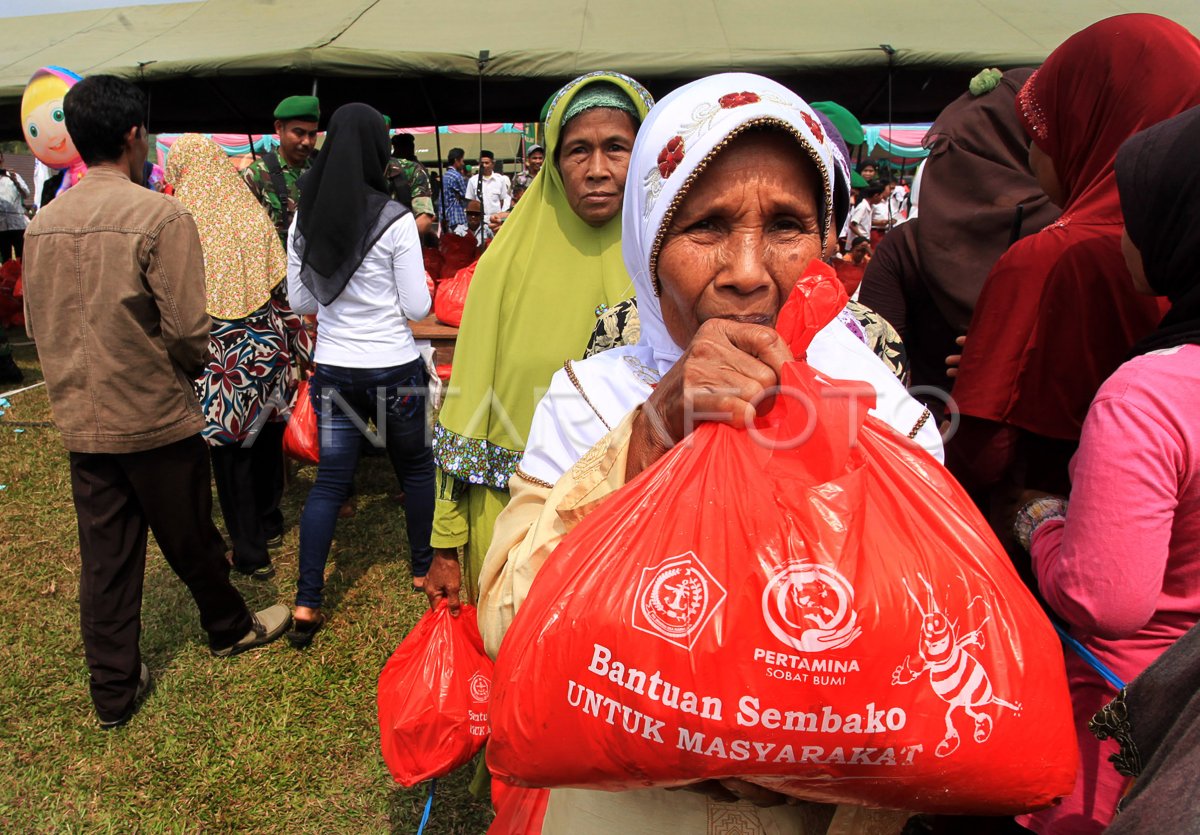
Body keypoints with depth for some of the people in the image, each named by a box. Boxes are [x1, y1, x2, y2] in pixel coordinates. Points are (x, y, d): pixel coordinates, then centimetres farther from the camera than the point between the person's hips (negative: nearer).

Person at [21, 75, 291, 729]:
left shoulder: (42, 224, 2)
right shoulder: (160, 216, -17)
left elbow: (36, 323, 11)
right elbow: (188, 329, -19)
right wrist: (192, 366, 3)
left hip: (80, 419, 5)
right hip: (155, 416, -5)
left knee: (103, 556, 13)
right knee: (190, 539, 15)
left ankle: (113, 690, 24)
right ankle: (229, 628, 39)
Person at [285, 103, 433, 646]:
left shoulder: (304, 219, 0)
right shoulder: (395, 220, -13)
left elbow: (300, 302, 8)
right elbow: (417, 307, -9)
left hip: (333, 369, 4)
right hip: (393, 369, -3)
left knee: (329, 480, 9)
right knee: (415, 466, 18)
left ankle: (306, 604, 8)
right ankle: (423, 568, 33)